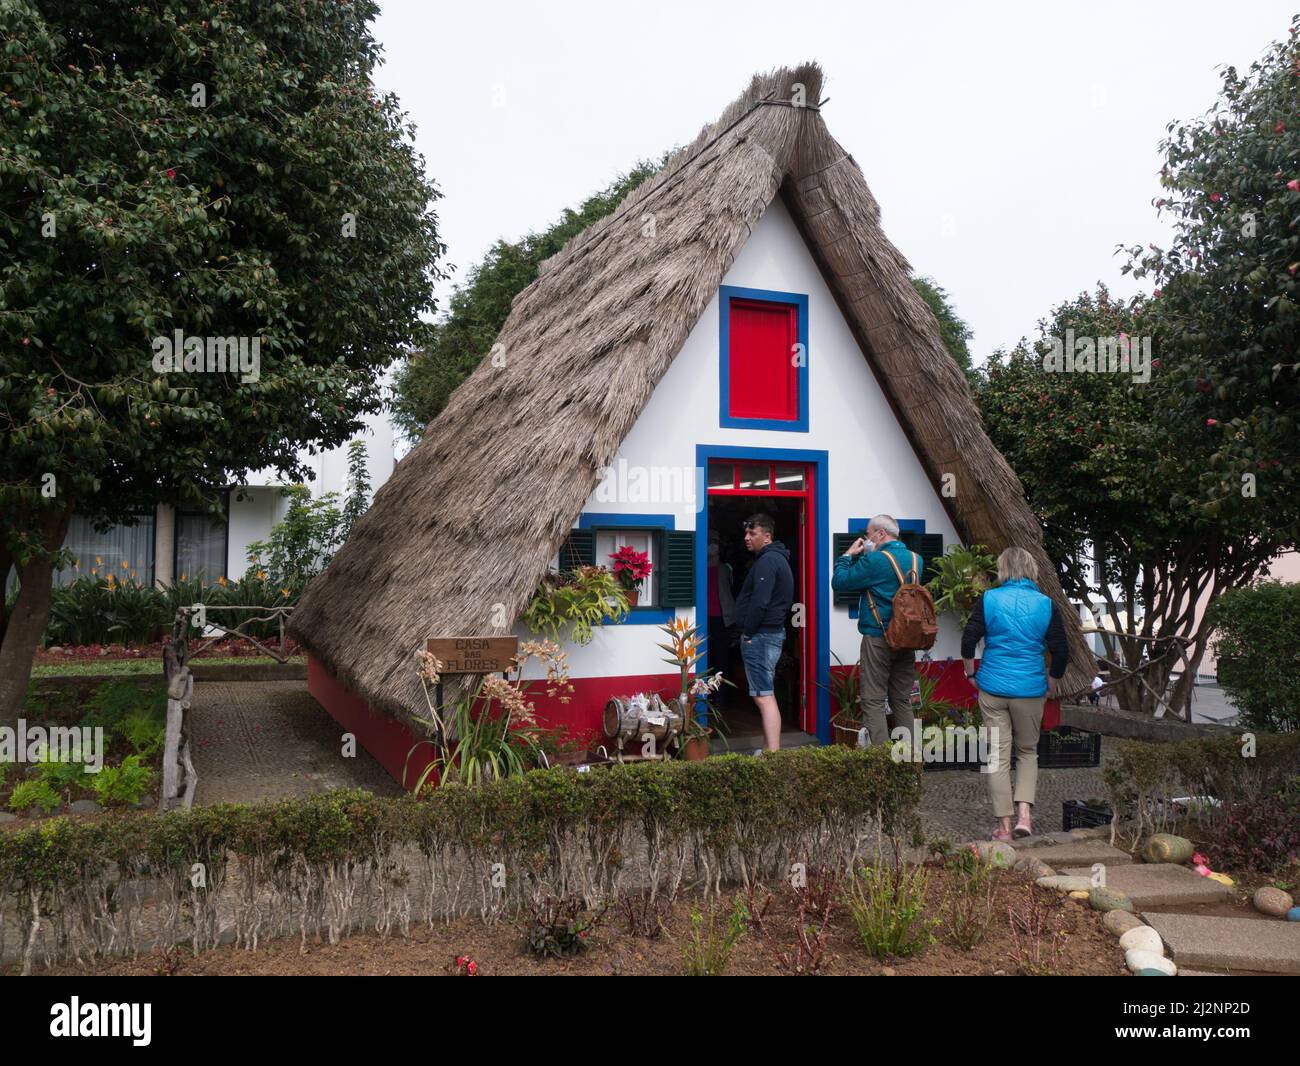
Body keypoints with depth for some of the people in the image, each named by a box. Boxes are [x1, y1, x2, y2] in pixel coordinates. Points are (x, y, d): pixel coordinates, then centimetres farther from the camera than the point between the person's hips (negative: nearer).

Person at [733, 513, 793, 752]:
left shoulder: (767, 561, -15)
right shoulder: (777, 558, 18)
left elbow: (760, 602, -24)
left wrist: (748, 632, -14)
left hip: (760, 635, -11)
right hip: (774, 632, 11)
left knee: (764, 696, -14)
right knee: (766, 694, 15)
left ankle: (773, 755, -17)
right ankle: (771, 749, 20)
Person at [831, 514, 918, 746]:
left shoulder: (875, 561, -14)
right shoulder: (915, 559, 7)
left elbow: (839, 582, -9)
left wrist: (848, 555, 5)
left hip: (878, 638, -7)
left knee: (873, 701, -2)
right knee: (902, 700, 14)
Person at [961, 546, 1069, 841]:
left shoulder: (988, 600, -4)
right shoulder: (1046, 605, -1)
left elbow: (968, 641, -7)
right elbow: (1061, 652, -1)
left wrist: (971, 674, 9)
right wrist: (1052, 683, 15)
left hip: (993, 688, -1)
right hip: (1031, 691, 1)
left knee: (998, 756, 6)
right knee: (1028, 751, 18)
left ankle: (1004, 825, 10)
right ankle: (1024, 815, 5)